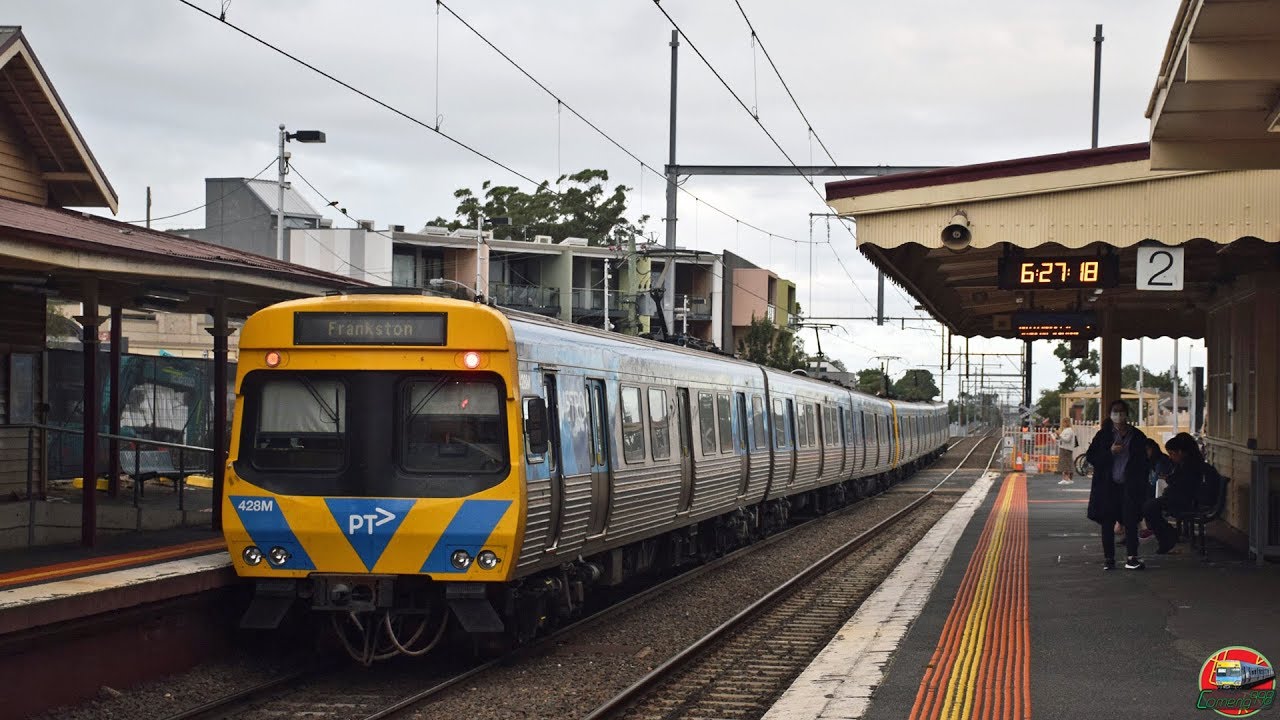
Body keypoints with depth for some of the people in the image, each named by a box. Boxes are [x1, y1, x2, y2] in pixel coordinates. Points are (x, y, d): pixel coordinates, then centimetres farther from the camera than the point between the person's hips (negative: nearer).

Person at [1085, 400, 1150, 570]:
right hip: (1108, 486, 0)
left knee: (1131, 521, -7)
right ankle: (1108, 558, 10)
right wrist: (1110, 452, -13)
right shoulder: (1103, 435, 2)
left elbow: (1143, 463, 9)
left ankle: (1131, 558, -8)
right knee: (1107, 523, 3)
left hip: (1129, 486, 0)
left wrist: (1141, 485, 2)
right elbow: (1090, 456, 0)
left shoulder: (1137, 436, 6)